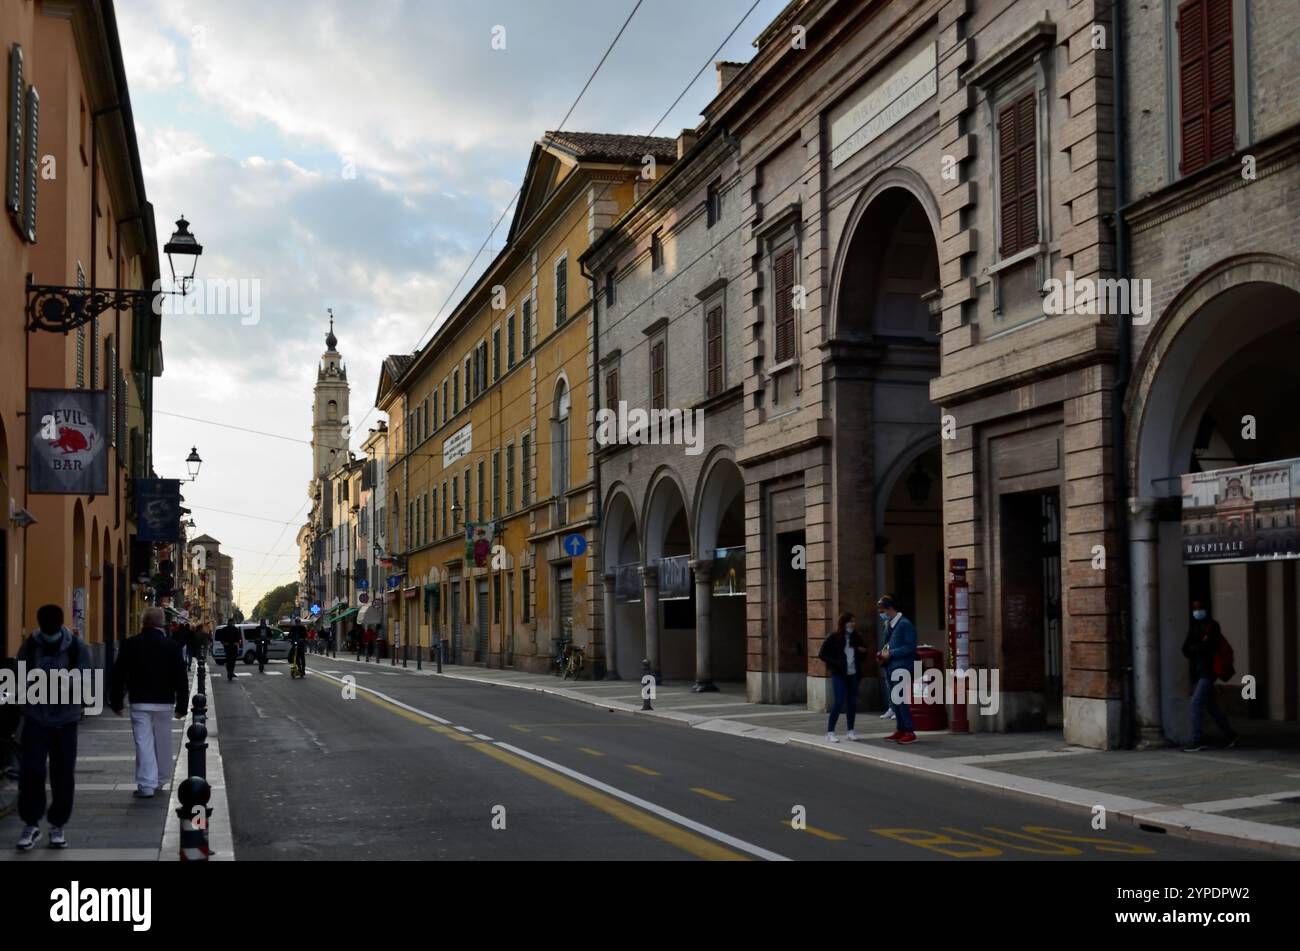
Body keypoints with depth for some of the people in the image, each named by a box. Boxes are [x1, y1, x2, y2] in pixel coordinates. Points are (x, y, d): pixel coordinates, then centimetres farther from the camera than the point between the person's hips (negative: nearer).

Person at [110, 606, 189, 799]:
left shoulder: (131, 644, -3)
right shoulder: (172, 646, -2)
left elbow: (118, 674, 0)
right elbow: (181, 679, -2)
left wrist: (116, 702, 8)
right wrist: (181, 705, 4)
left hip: (139, 702, -1)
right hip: (164, 703, 1)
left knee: (143, 743, -1)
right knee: (162, 742, 13)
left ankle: (146, 785, -7)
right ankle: (159, 780, 24)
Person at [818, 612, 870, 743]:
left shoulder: (857, 638, 8)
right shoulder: (833, 637, -6)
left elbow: (862, 658, 18)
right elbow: (823, 654, -5)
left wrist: (864, 651, -4)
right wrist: (835, 664, -14)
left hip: (853, 674, 5)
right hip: (839, 675, -5)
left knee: (852, 702, 6)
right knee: (839, 702, -10)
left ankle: (851, 731, 16)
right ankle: (830, 732, -4)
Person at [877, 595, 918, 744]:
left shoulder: (904, 624, -12)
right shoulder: (889, 625, 14)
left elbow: (910, 647, -18)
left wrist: (890, 654, -18)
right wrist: (883, 653, 5)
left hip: (902, 667, -9)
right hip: (892, 667, 9)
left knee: (900, 700, -11)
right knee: (895, 700, 12)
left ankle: (909, 732, -7)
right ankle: (901, 730, 20)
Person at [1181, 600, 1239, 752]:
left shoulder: (1212, 626, -5)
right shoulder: (1193, 627, 14)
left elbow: (1210, 646, -16)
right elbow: (1185, 649, 9)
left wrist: (1193, 648, -5)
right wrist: (1199, 648, -9)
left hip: (1208, 671, -7)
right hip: (1197, 671, 7)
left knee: (1196, 703, -14)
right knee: (1211, 705, 13)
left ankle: (1196, 742, -13)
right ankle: (1230, 735, 25)